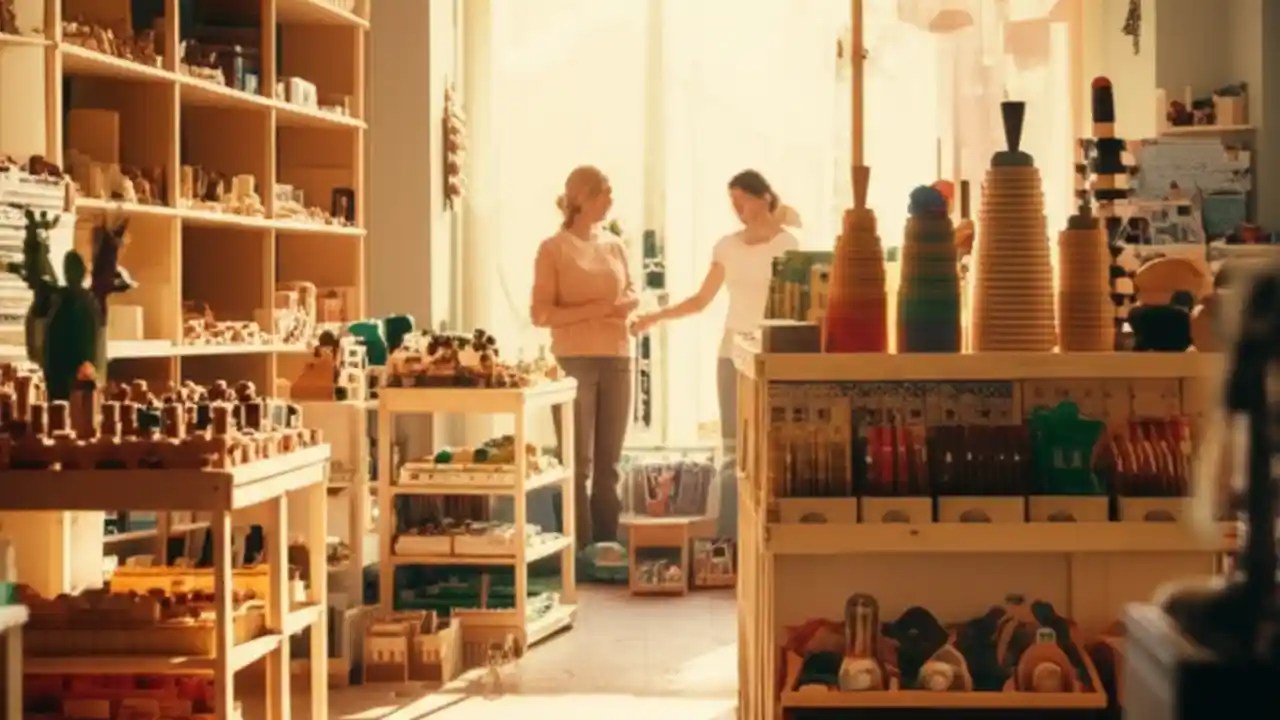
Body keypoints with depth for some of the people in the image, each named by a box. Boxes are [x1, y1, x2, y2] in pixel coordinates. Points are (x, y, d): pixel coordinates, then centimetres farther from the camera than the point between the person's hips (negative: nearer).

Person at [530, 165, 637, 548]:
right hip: (574, 361, -5)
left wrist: (627, 305, -2)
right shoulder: (553, 248, -4)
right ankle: (581, 548, 2)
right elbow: (540, 313, -8)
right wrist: (591, 310, -17)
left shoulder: (614, 244, 11)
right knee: (578, 462, -2)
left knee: (609, 461, 8)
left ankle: (607, 544, 13)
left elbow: (631, 292, 21)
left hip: (616, 359, 5)